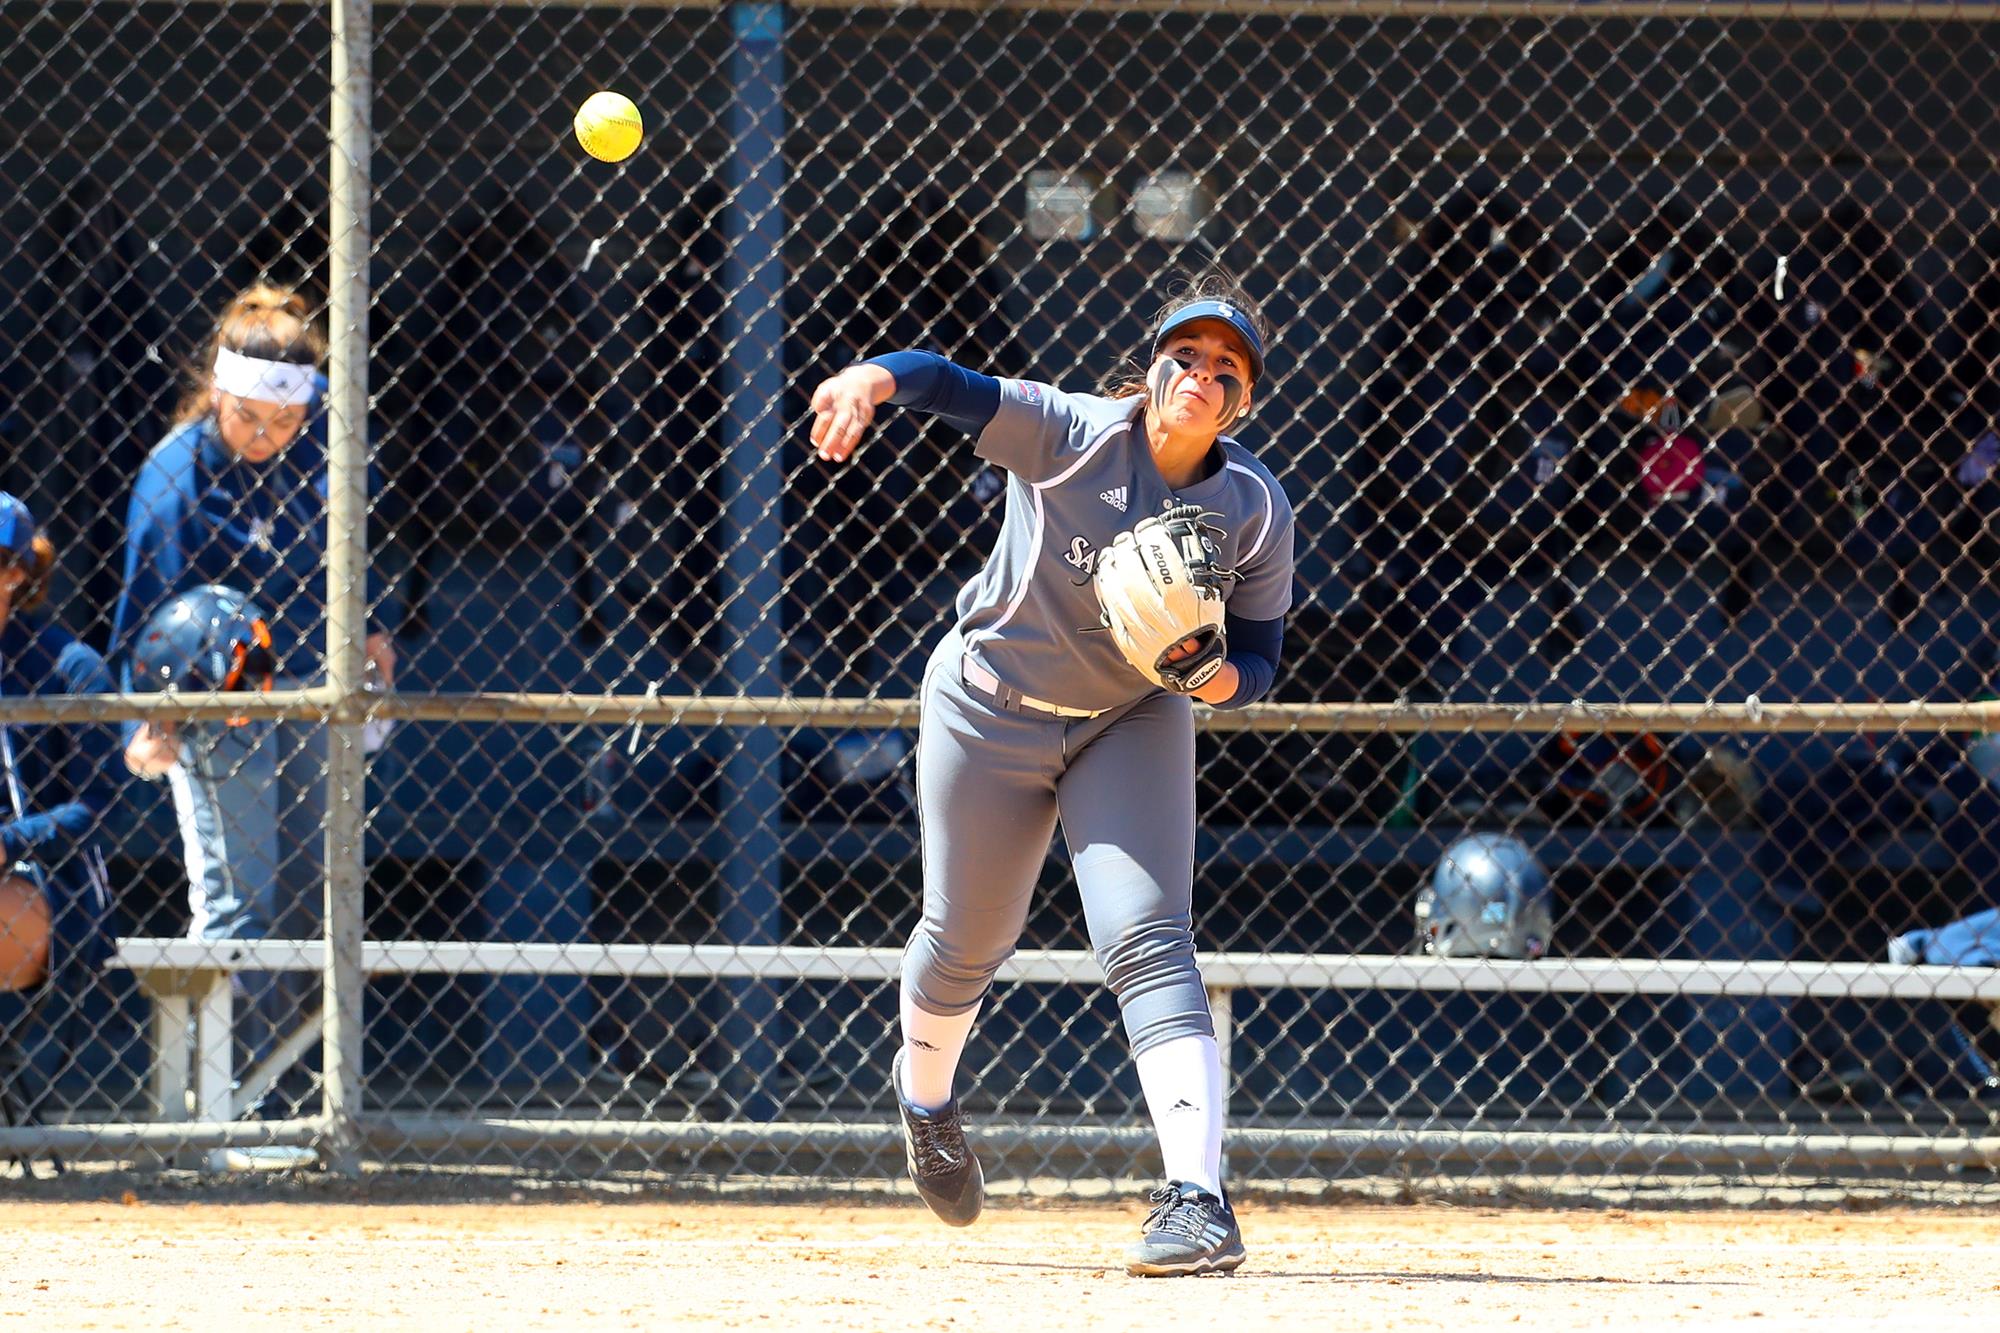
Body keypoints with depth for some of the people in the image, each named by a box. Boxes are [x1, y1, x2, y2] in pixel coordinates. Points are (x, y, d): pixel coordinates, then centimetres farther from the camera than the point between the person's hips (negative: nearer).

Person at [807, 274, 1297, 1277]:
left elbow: (1258, 655, -7)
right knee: (966, 940, 13)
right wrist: (874, 379, -58)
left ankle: (1198, 1198, -26)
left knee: (1149, 941, -17)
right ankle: (924, 1092, 49)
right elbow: (952, 387, -36)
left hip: (1133, 723, 1)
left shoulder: (1256, 509, -15)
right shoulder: (1071, 437, -24)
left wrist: (1218, 677, -31)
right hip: (991, 707, -1)